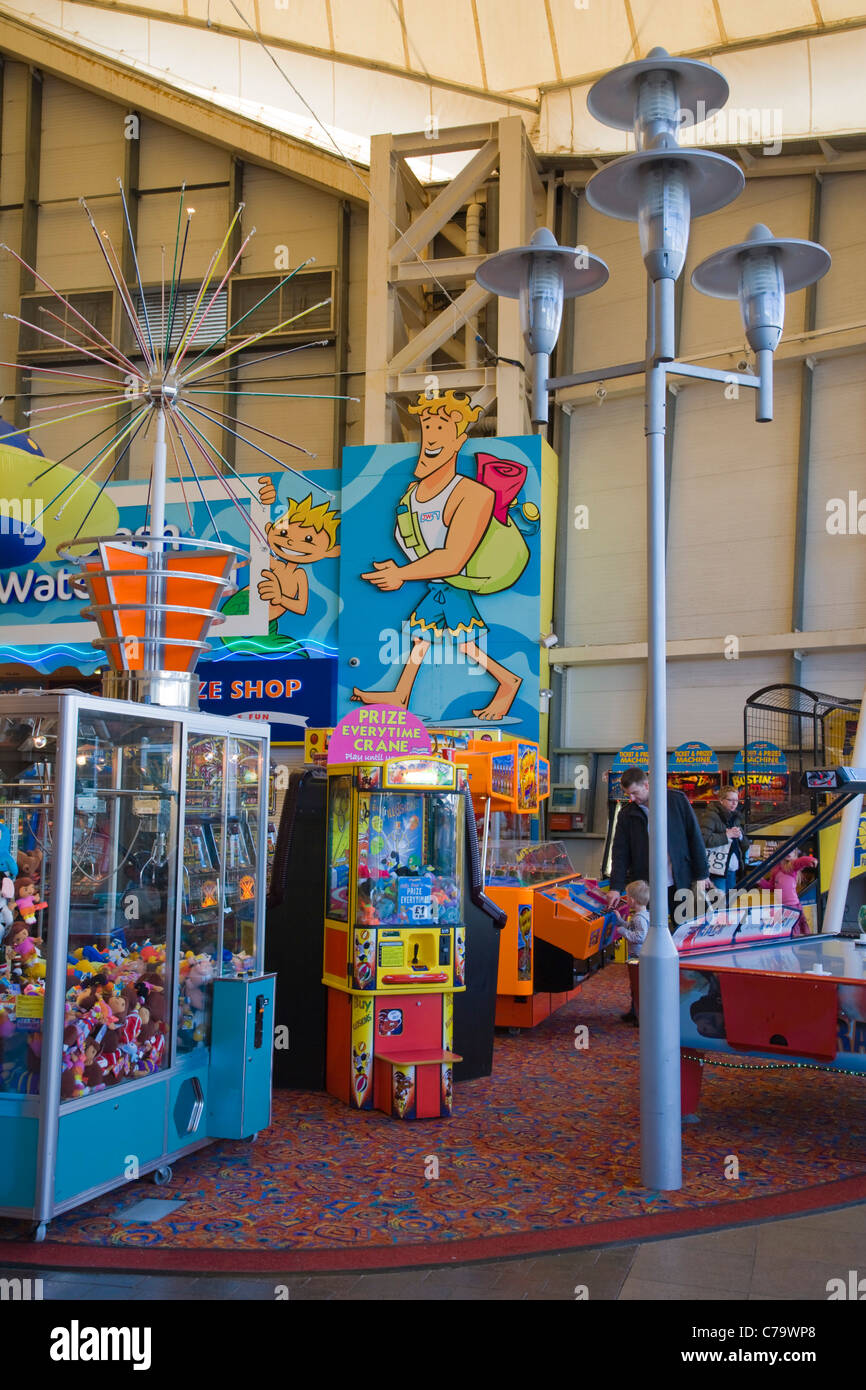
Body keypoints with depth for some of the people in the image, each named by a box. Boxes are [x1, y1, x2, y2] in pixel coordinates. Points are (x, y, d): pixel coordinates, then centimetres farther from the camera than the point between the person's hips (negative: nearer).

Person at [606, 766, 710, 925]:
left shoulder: (677, 800, -2)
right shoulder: (627, 814, 3)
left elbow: (695, 838, 0)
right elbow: (620, 852, 3)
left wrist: (701, 875, -2)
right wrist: (616, 887, -7)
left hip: (681, 882, -1)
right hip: (646, 886, 1)